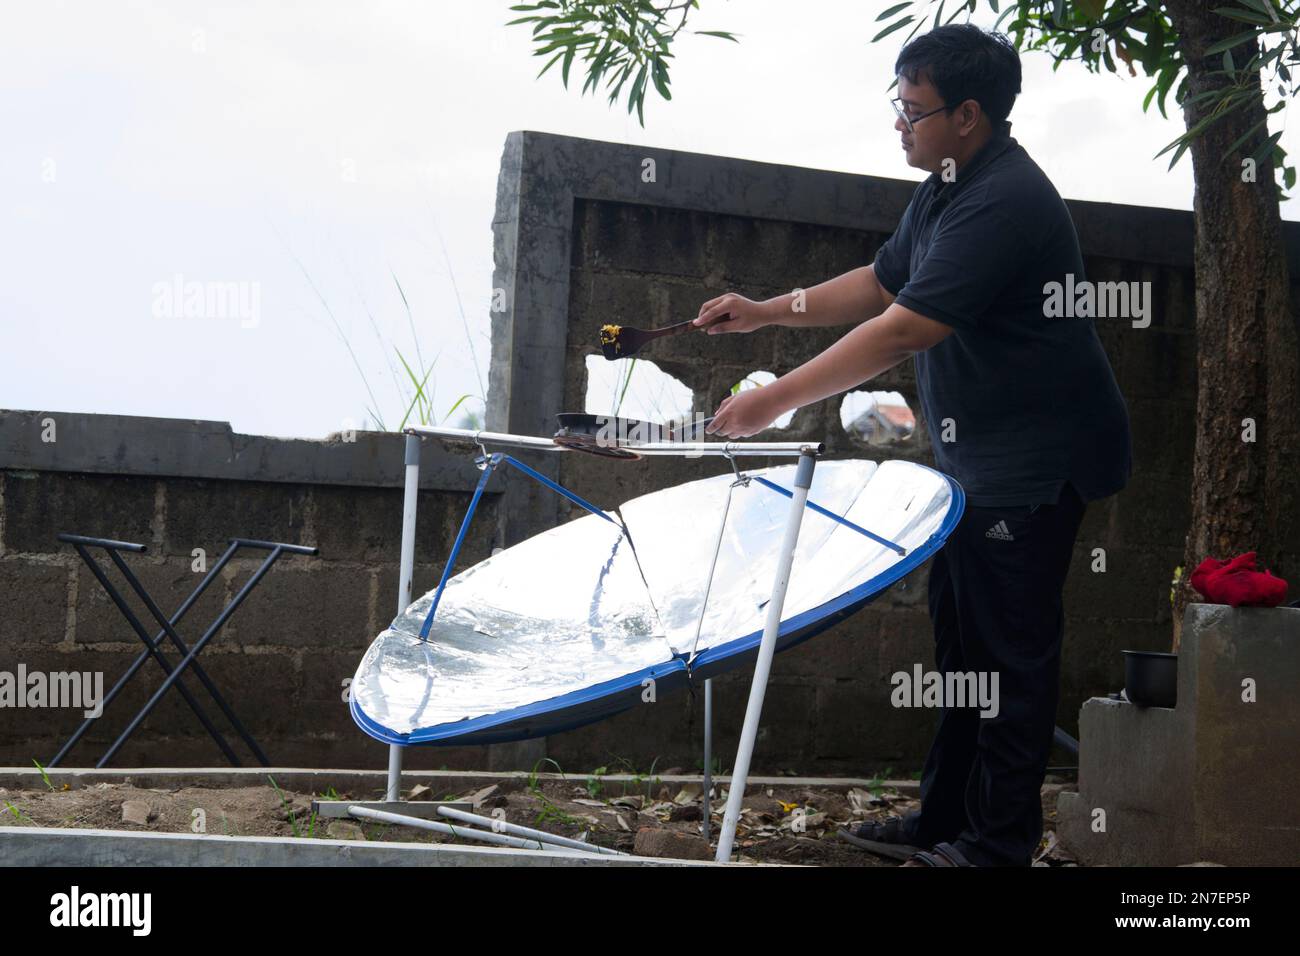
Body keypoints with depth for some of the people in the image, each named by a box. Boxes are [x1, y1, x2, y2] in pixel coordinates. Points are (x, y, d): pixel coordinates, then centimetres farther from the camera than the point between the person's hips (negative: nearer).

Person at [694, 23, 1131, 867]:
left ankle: (998, 844, 7)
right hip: (978, 457, 10)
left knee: (1010, 650, -2)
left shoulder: (1002, 204, -24)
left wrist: (775, 400, -25)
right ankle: (944, 820, 25)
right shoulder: (946, 191, 10)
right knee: (961, 639, 15)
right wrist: (765, 312, 9)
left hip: (1034, 464, -10)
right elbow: (880, 285, 20)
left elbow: (901, 332, -28)